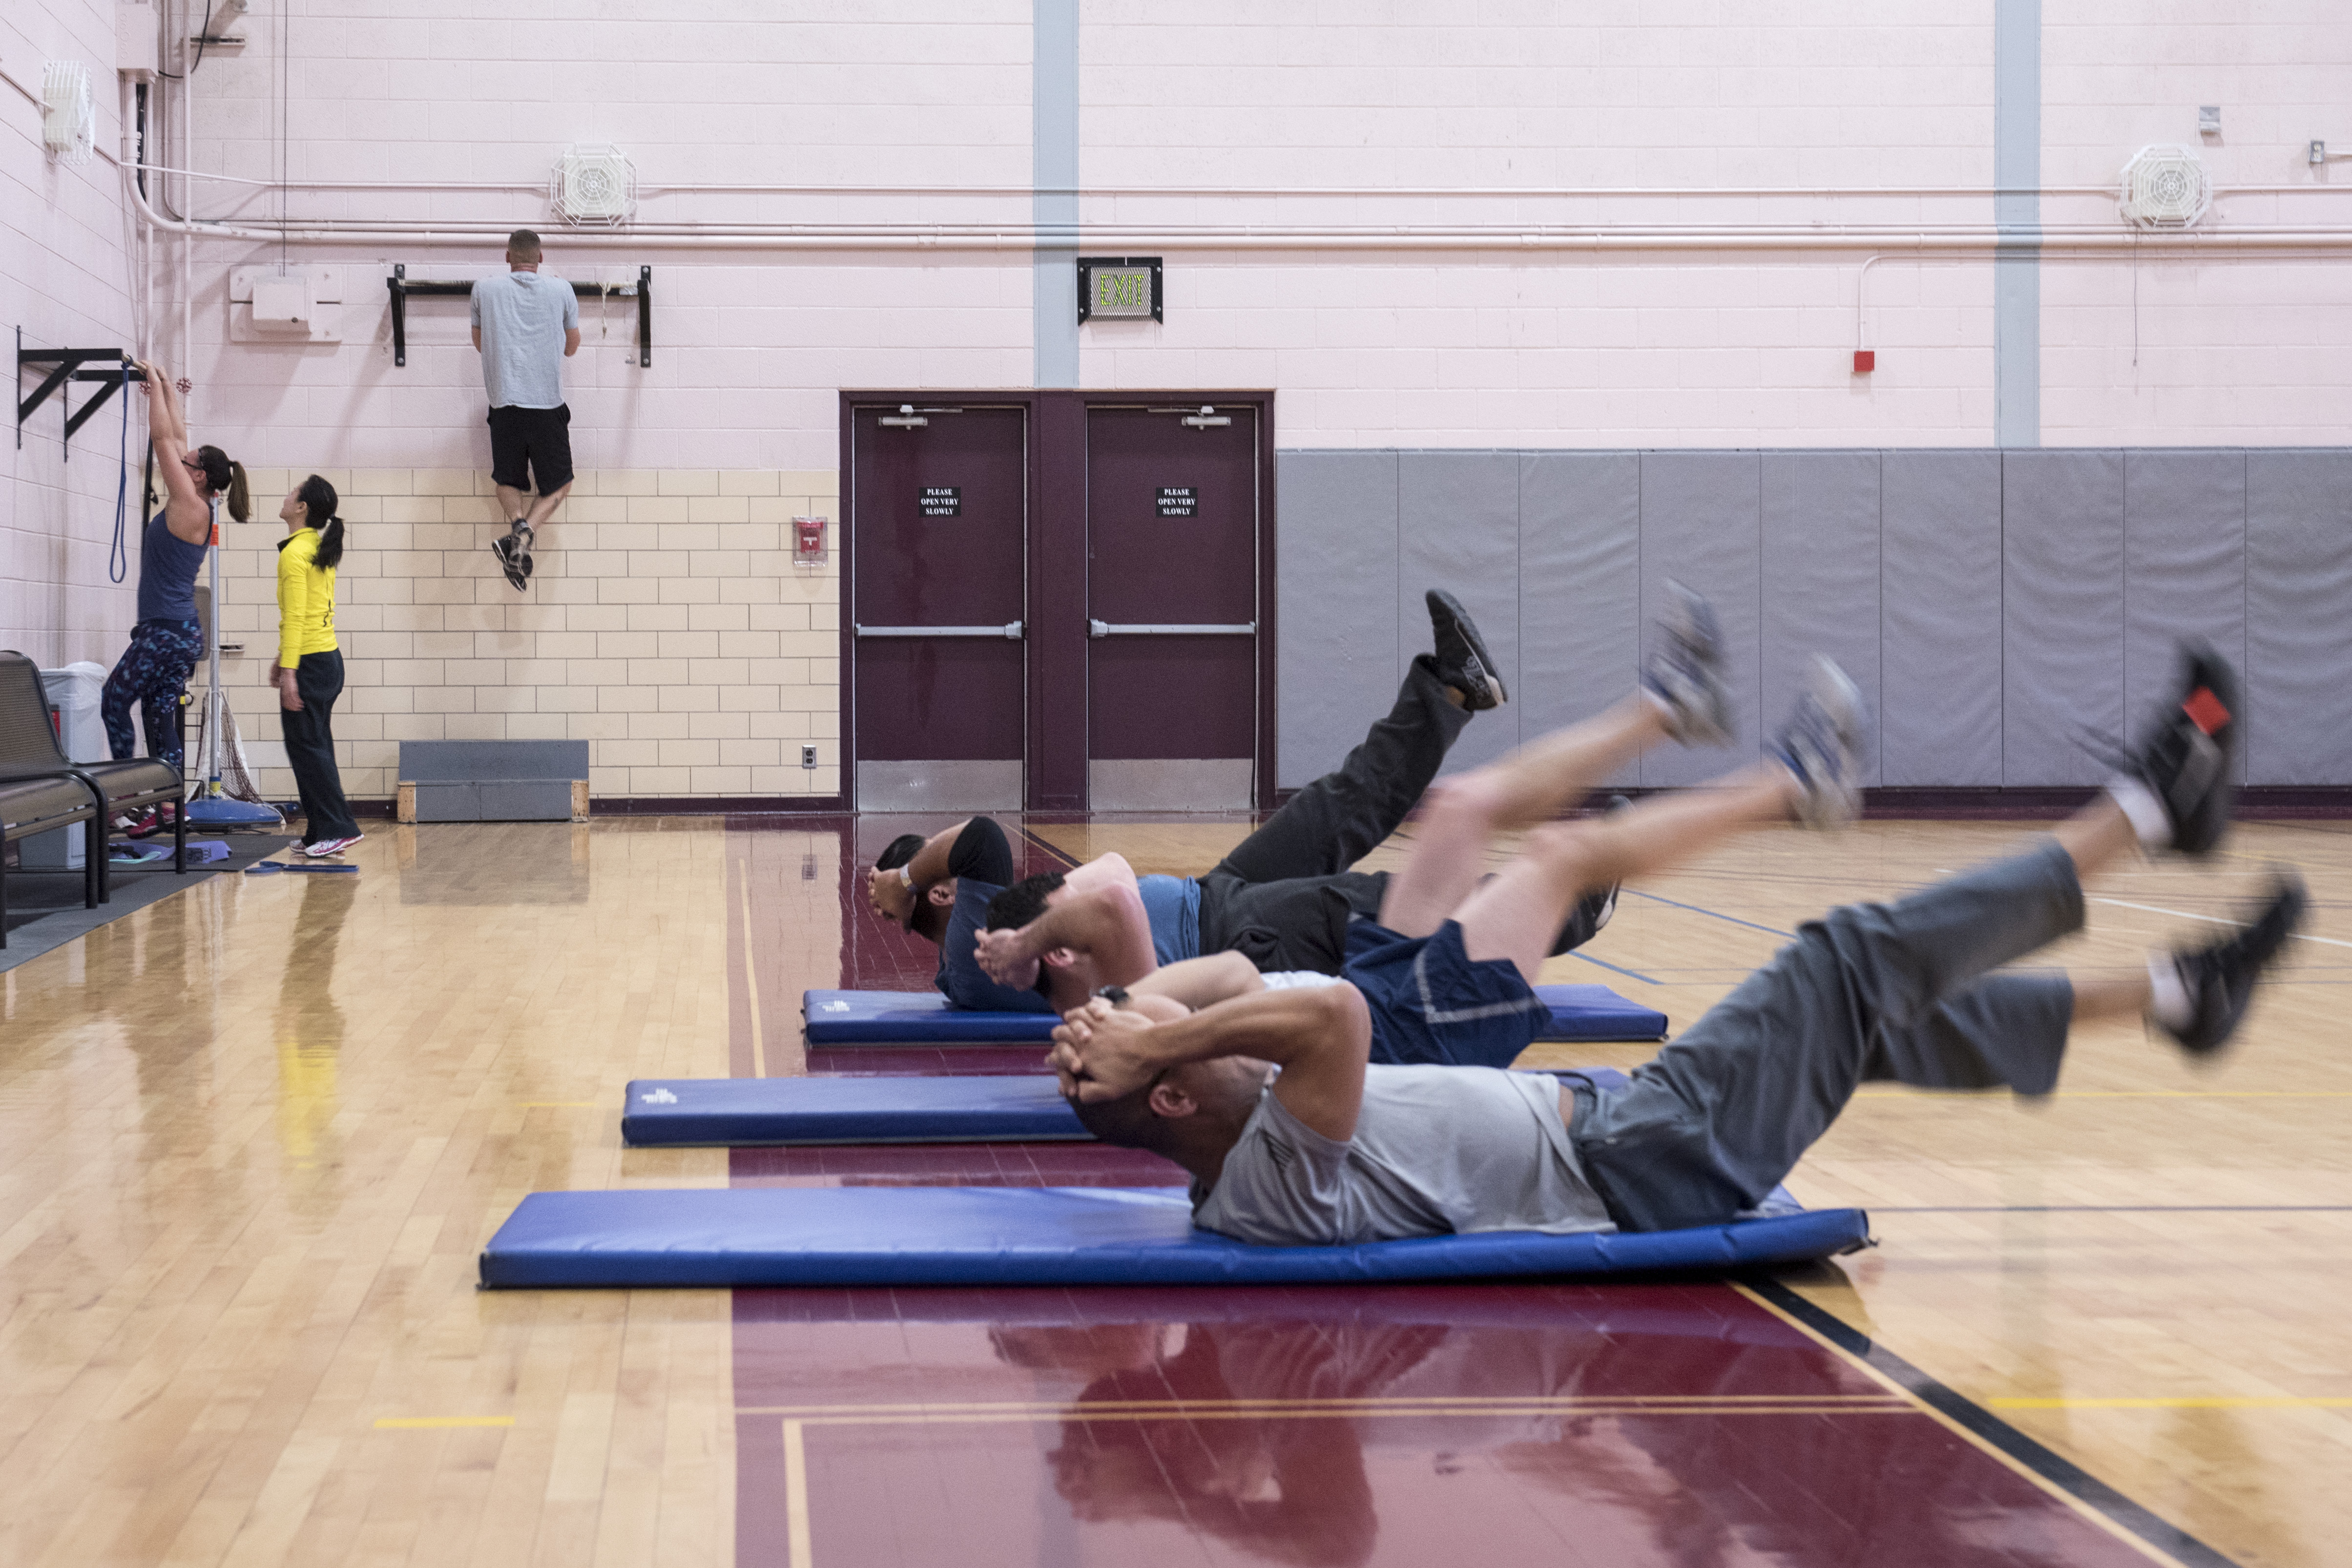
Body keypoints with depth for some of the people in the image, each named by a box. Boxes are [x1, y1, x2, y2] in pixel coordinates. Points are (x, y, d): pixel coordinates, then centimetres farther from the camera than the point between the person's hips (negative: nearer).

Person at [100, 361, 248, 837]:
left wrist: (156, 384, -3)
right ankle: (166, 807, 6)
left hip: (167, 632, -9)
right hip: (180, 632, 9)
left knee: (114, 704, -1)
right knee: (161, 717, 8)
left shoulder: (190, 507, -13)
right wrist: (166, 389, 25)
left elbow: (164, 438, -10)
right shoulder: (190, 508, 10)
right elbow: (176, 439, 20)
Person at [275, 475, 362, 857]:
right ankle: (322, 834, 15)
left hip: (309, 665, -9)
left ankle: (338, 828, -4)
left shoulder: (295, 553, -15)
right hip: (328, 658, 9)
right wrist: (284, 659, 25)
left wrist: (289, 672, -22)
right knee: (315, 749, 12)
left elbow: (295, 617, -20)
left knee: (306, 749, -4)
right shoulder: (320, 549, 12)